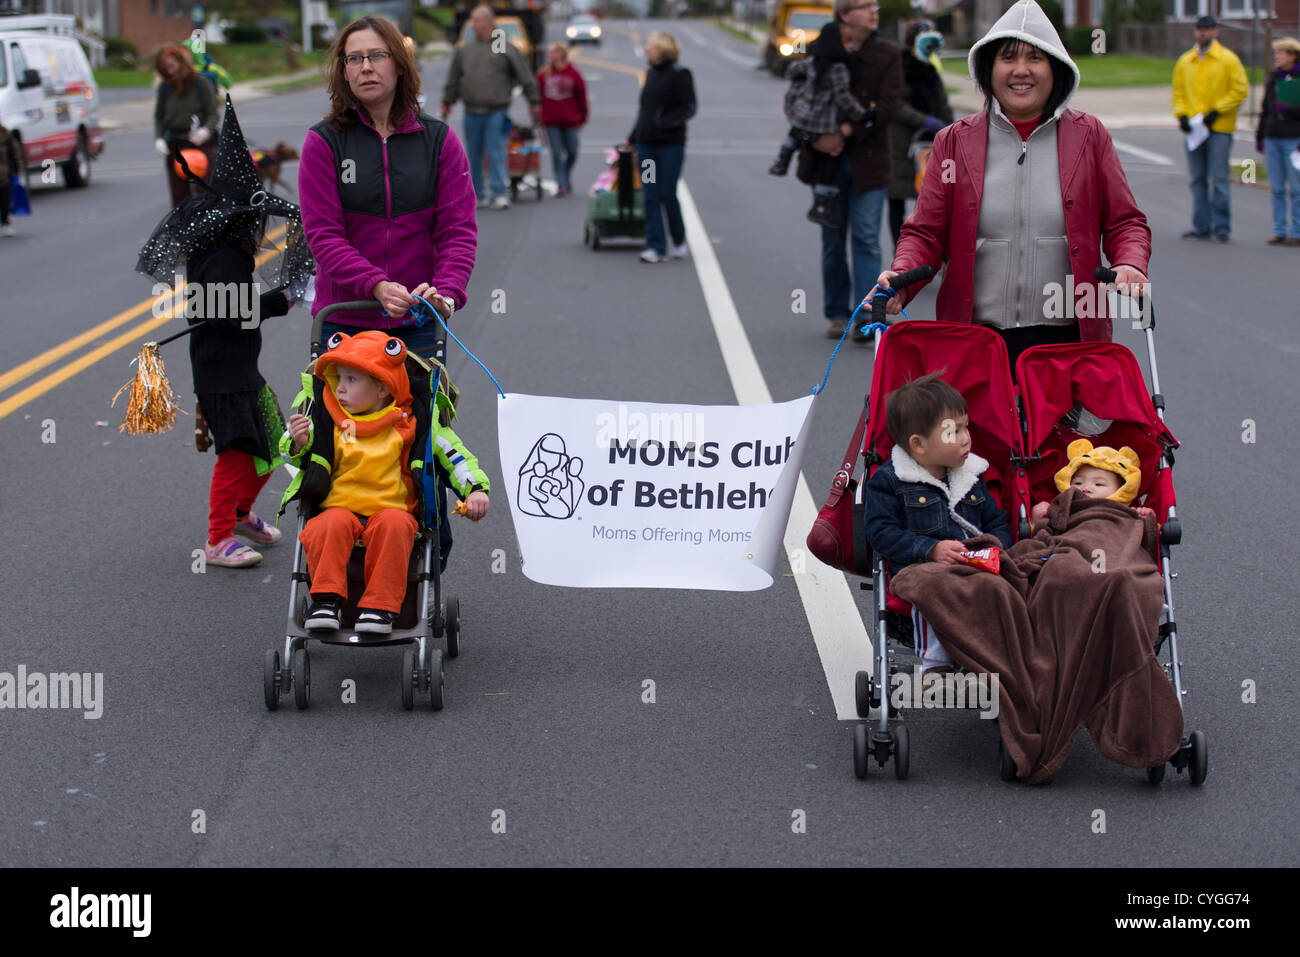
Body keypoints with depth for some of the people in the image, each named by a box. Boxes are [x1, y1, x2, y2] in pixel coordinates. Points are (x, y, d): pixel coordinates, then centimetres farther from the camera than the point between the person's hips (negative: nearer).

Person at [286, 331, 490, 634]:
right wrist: (299, 444, -13)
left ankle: (381, 605, -31)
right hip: (341, 507, 1)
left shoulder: (408, 423, 4)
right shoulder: (330, 420, 10)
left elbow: (453, 453, 8)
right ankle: (327, 598, -24)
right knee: (328, 527, -32)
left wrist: (475, 489, -6)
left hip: (394, 509, -1)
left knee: (394, 525, -35)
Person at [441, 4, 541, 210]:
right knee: (474, 155, 8)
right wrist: (447, 102, 15)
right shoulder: (464, 50, 8)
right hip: (472, 112, 3)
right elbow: (453, 79, 16)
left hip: (496, 111, -3)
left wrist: (534, 102, 4)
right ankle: (477, 194, 17)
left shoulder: (506, 49, 0)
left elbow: (525, 77, 4)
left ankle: (499, 193, -8)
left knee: (496, 153, -9)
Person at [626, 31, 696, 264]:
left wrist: (666, 121, -24)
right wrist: (633, 137, 22)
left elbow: (689, 108, -10)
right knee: (650, 196, 1)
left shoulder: (680, 74, -7)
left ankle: (679, 242, 17)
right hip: (646, 143, 6)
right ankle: (657, 247, 3)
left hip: (671, 144, -6)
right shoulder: (651, 73, 13)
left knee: (668, 195, -2)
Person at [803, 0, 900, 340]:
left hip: (867, 160, -1)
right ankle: (837, 314, 20)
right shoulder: (818, 51, 3)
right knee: (832, 240, 9)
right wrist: (815, 138, -12)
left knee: (866, 238, -7)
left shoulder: (886, 54, 1)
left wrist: (846, 134, -17)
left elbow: (886, 106, -8)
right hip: (827, 159, 1)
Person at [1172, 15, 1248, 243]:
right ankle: (1202, 226, 11)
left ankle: (1221, 226, -1)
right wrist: (1181, 115, -1)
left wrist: (1217, 111, -12)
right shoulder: (1184, 61, 12)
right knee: (1198, 179, 6)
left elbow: (1240, 91, -4)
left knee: (1218, 179, -7)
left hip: (1219, 129, -4)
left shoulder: (1228, 60, -1)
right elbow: (1178, 91, 16)